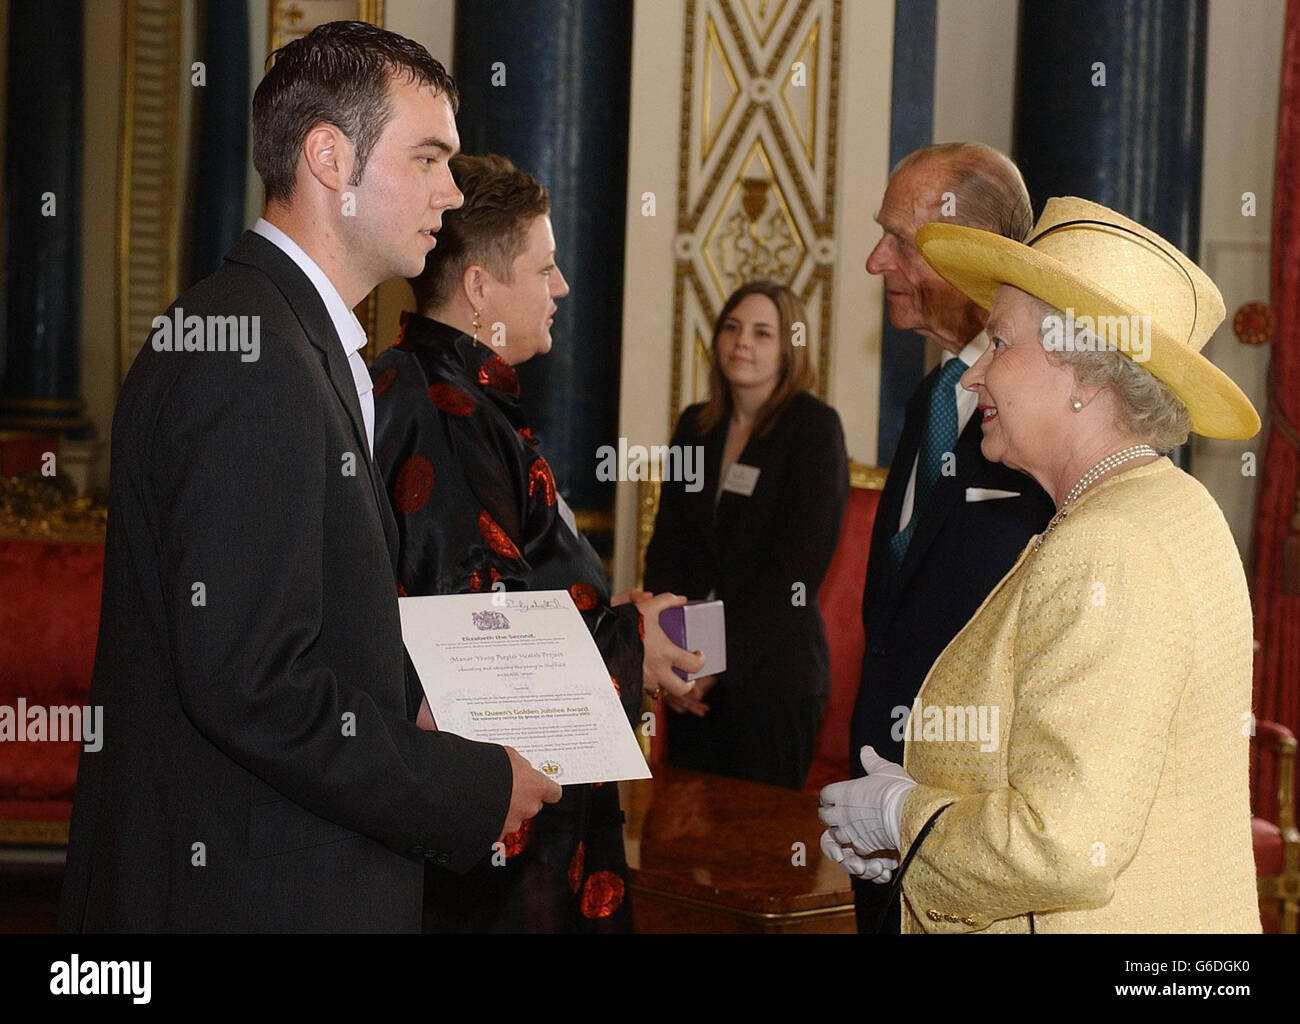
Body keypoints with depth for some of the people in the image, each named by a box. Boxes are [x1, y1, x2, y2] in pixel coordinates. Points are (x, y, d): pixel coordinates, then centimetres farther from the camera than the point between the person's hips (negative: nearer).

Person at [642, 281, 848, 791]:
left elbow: (798, 565, -12)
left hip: (773, 677, -5)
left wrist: (721, 658, -14)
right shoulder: (696, 426, 11)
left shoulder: (814, 427, -5)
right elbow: (666, 547, 9)